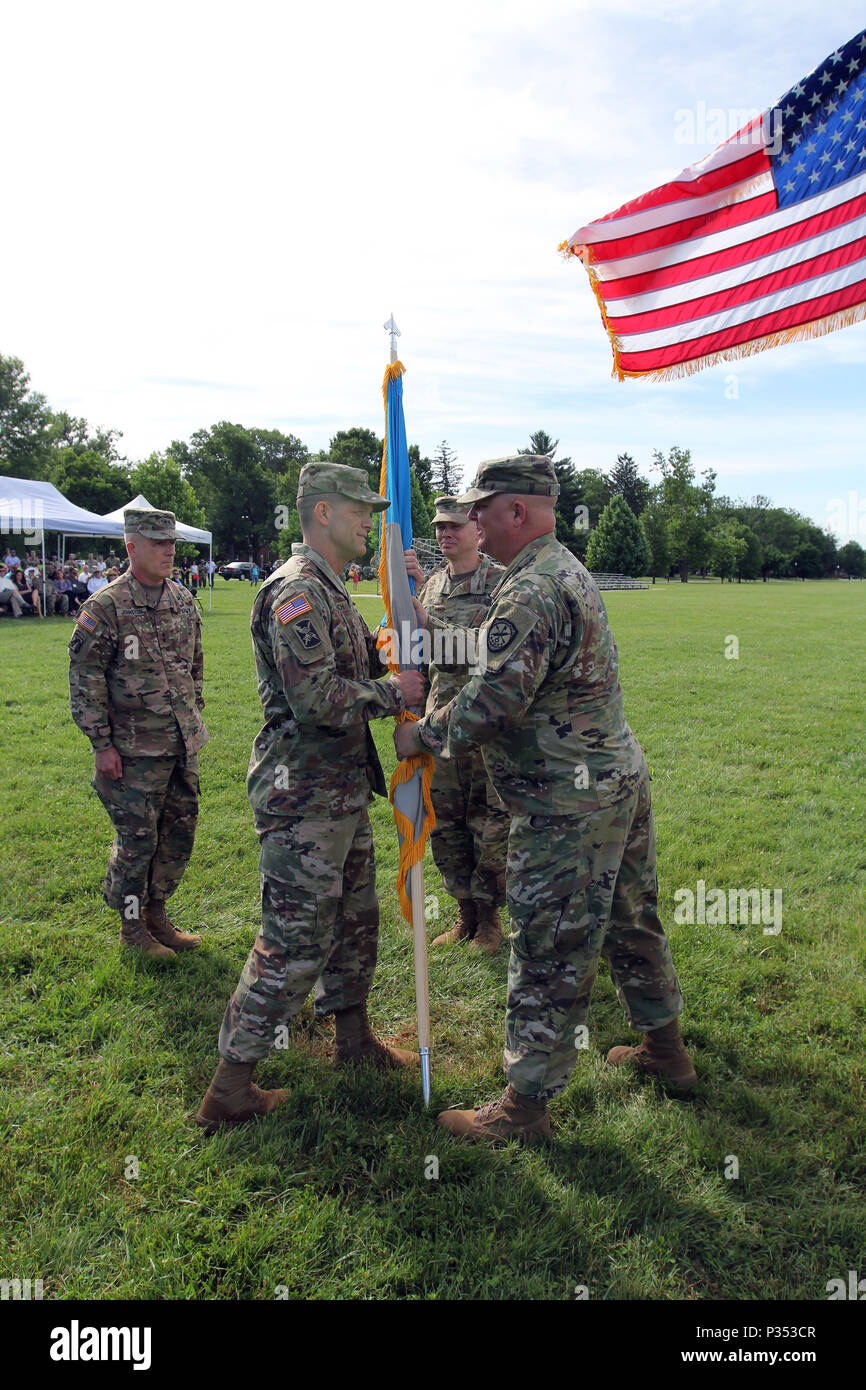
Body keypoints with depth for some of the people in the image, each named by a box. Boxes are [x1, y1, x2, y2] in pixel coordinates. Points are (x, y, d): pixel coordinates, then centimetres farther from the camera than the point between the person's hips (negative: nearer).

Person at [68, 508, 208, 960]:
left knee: (179, 836, 13)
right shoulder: (105, 607, -12)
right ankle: (131, 927, 22)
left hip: (183, 745, 6)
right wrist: (102, 744, -13)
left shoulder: (183, 601, 8)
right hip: (136, 749, -6)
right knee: (137, 840, 3)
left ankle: (156, 914, 32)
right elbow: (84, 680, -11)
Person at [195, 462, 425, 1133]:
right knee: (294, 943, -3)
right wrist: (394, 692, -15)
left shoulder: (333, 592, 15)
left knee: (355, 921, 21)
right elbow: (319, 700, -27)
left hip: (344, 794, 10)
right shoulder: (296, 592, -19)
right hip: (304, 800, -10)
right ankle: (229, 1090, 10)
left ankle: (354, 1037, 40)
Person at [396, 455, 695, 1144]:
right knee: (631, 921, 23)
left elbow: (494, 701, -25)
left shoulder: (530, 591, -21)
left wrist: (420, 736, -10)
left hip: (568, 804, -11)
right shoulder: (570, 571, 13)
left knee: (550, 952, 0)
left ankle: (527, 1101, 14)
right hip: (621, 778, 11)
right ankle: (665, 1047, 40)